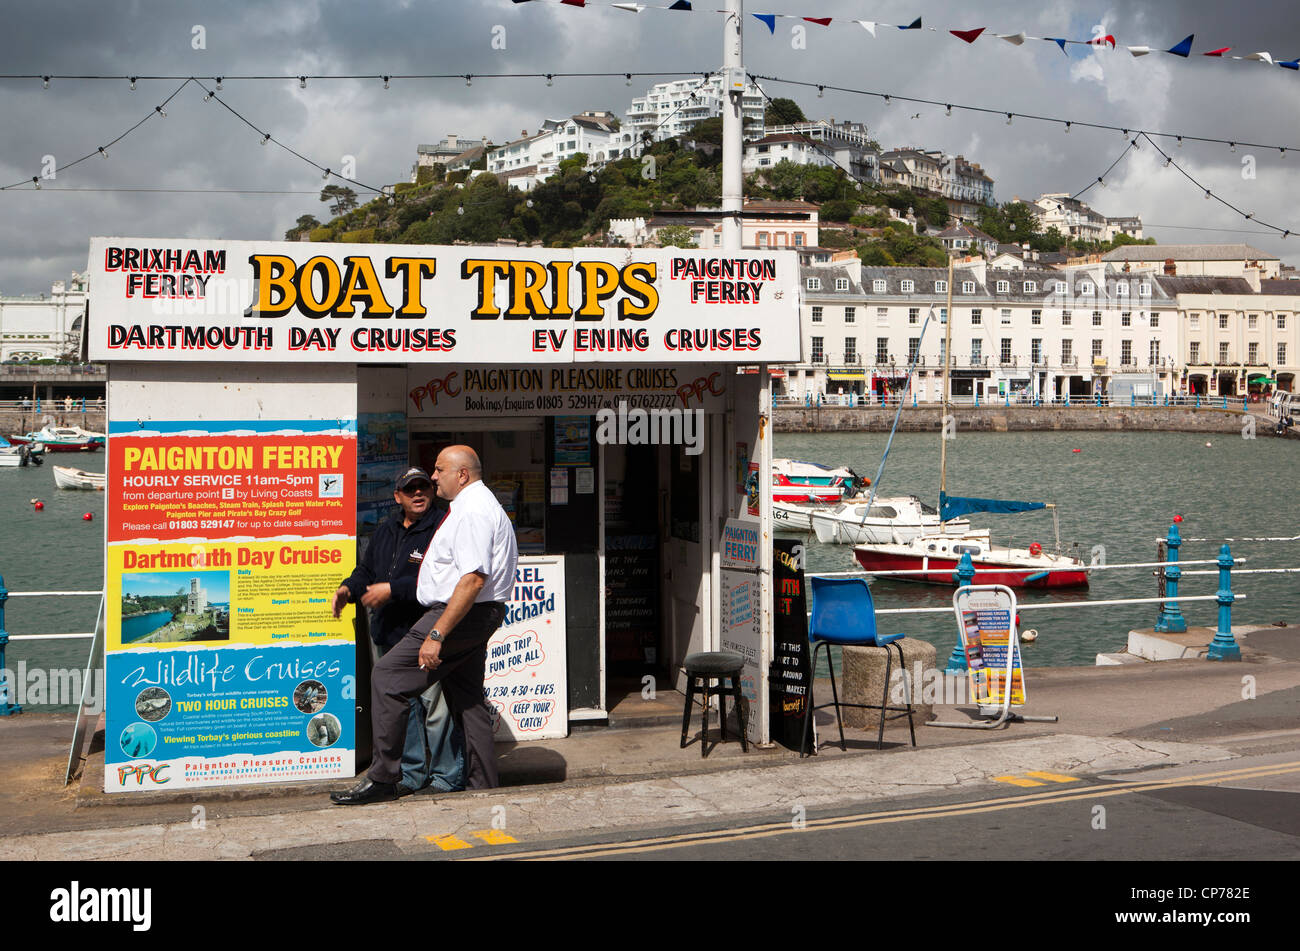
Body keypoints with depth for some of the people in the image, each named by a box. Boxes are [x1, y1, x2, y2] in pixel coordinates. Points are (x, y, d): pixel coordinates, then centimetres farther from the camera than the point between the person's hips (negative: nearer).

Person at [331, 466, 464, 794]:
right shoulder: (386, 530, 16)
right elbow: (368, 570, 27)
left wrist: (392, 590, -20)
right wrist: (348, 588, 6)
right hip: (390, 635, 8)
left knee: (436, 706, -6)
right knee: (402, 705, 14)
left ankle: (447, 776, 5)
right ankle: (412, 772, 25)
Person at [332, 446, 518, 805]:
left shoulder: (471, 511, -17)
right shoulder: (483, 505, 19)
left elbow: (474, 579, -26)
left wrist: (437, 634, -27)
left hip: (461, 614, -11)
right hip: (480, 616, 11)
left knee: (387, 677, -8)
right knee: (468, 700, 14)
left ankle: (382, 779, -7)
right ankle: (483, 787, 17)